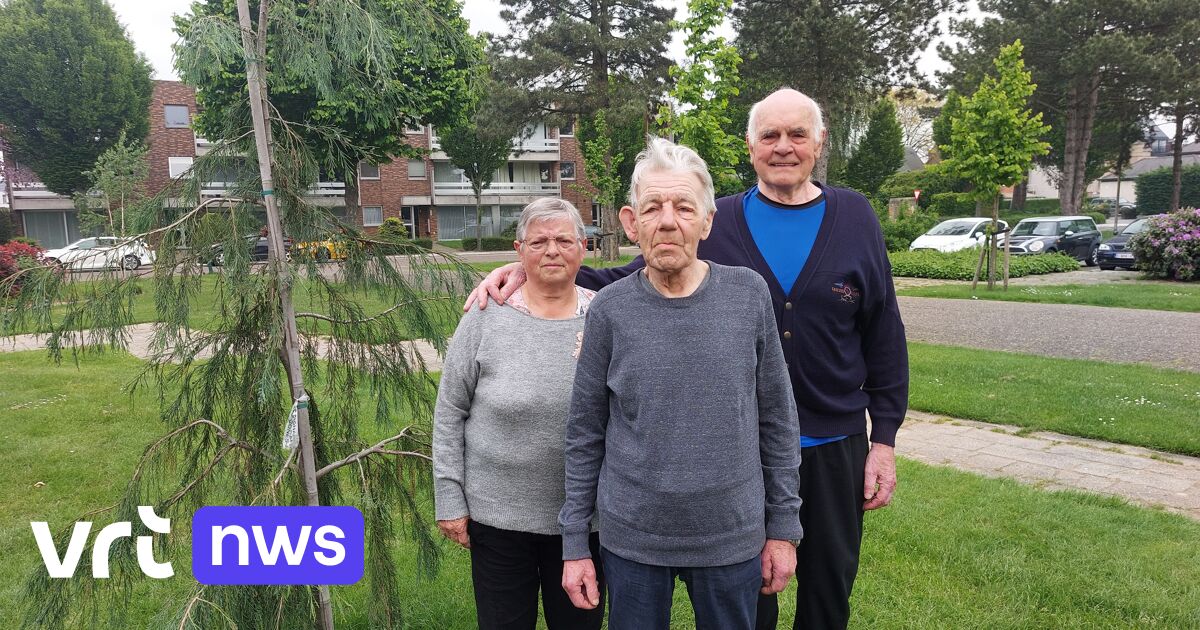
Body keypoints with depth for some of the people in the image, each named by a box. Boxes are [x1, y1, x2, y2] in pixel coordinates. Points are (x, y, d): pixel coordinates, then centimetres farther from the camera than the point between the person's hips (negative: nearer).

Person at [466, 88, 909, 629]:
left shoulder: (854, 218, 0)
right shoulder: (716, 223, -1)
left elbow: (884, 337, 2)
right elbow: (626, 281, 0)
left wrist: (884, 439, 0)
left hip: (833, 446, 1)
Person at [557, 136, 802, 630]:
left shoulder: (750, 294, -7)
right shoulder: (609, 310, -8)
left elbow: (778, 420, 0)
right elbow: (585, 434, -1)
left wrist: (783, 527, 2)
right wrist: (575, 543, 1)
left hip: (733, 539, 1)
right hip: (631, 541, 0)